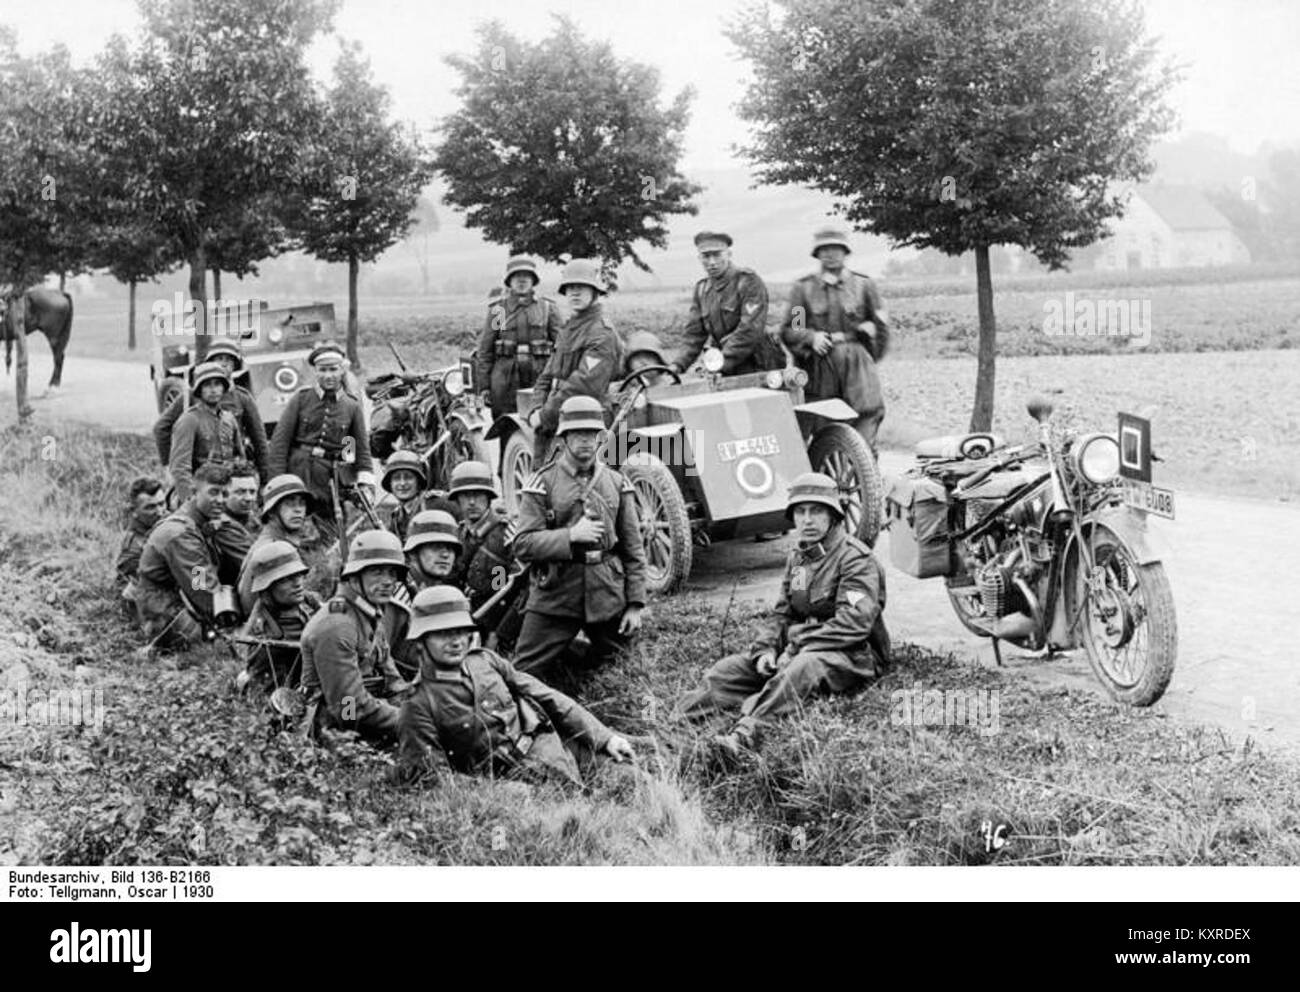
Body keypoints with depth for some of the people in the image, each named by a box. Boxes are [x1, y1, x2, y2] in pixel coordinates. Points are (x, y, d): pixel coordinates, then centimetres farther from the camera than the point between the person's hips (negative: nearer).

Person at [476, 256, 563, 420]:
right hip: (505, 374, 0)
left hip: (539, 374, 0)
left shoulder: (548, 307, 10)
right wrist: (484, 385, 3)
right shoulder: (497, 309, 11)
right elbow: (485, 349, 9)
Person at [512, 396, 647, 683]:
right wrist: (571, 536, -20)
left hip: (608, 599, 3)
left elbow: (633, 549, 10)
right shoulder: (542, 483, -1)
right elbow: (522, 545, -7)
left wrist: (635, 603, 3)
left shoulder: (617, 484, 8)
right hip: (554, 598, -2)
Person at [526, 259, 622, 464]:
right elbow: (546, 378, 18)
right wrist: (536, 410, 0)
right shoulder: (568, 328, 19)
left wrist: (545, 416, -16)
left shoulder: (602, 334, -10)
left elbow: (583, 385, -20)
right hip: (549, 425, 8)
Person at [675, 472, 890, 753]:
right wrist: (766, 649, -6)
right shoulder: (797, 557, 15)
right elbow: (782, 613, 15)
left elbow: (853, 624, -21)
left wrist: (796, 648, -22)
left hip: (853, 654, -8)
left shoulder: (856, 559, -11)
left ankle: (745, 733, -57)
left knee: (803, 667, -40)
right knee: (728, 669, -10)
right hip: (799, 648, 8)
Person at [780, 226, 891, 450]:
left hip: (856, 364, 1)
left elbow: (880, 325, 18)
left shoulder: (863, 285, 12)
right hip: (819, 367, 0)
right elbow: (788, 331, 6)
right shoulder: (803, 288, 10)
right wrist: (811, 337, -10)